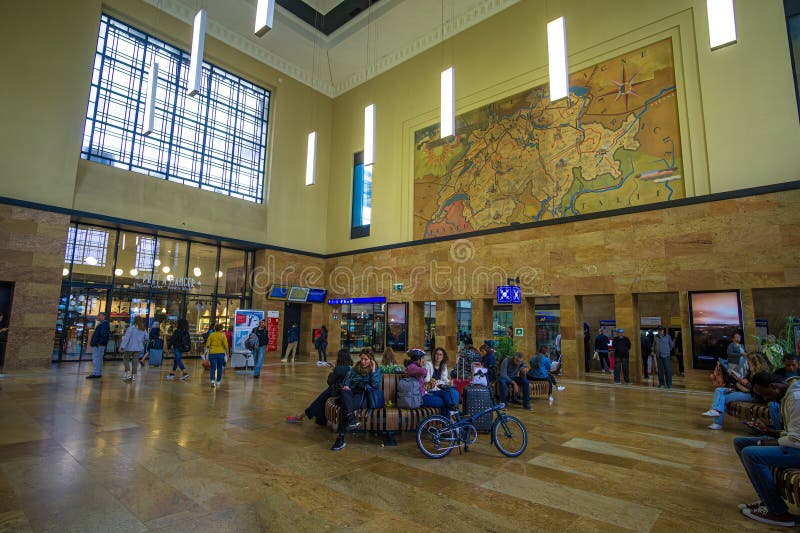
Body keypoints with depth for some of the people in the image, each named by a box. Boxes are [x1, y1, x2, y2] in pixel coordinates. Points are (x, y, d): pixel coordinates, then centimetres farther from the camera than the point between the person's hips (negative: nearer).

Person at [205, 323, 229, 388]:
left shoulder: (211, 335, 2)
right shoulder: (223, 335, -4)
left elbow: (207, 345, -2)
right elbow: (226, 345, -9)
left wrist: (210, 347, 16)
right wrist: (227, 352, 0)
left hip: (212, 353, 1)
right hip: (221, 353, -1)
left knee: (213, 368, 4)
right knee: (219, 368, 11)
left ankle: (212, 381, -16)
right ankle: (218, 382, 16)